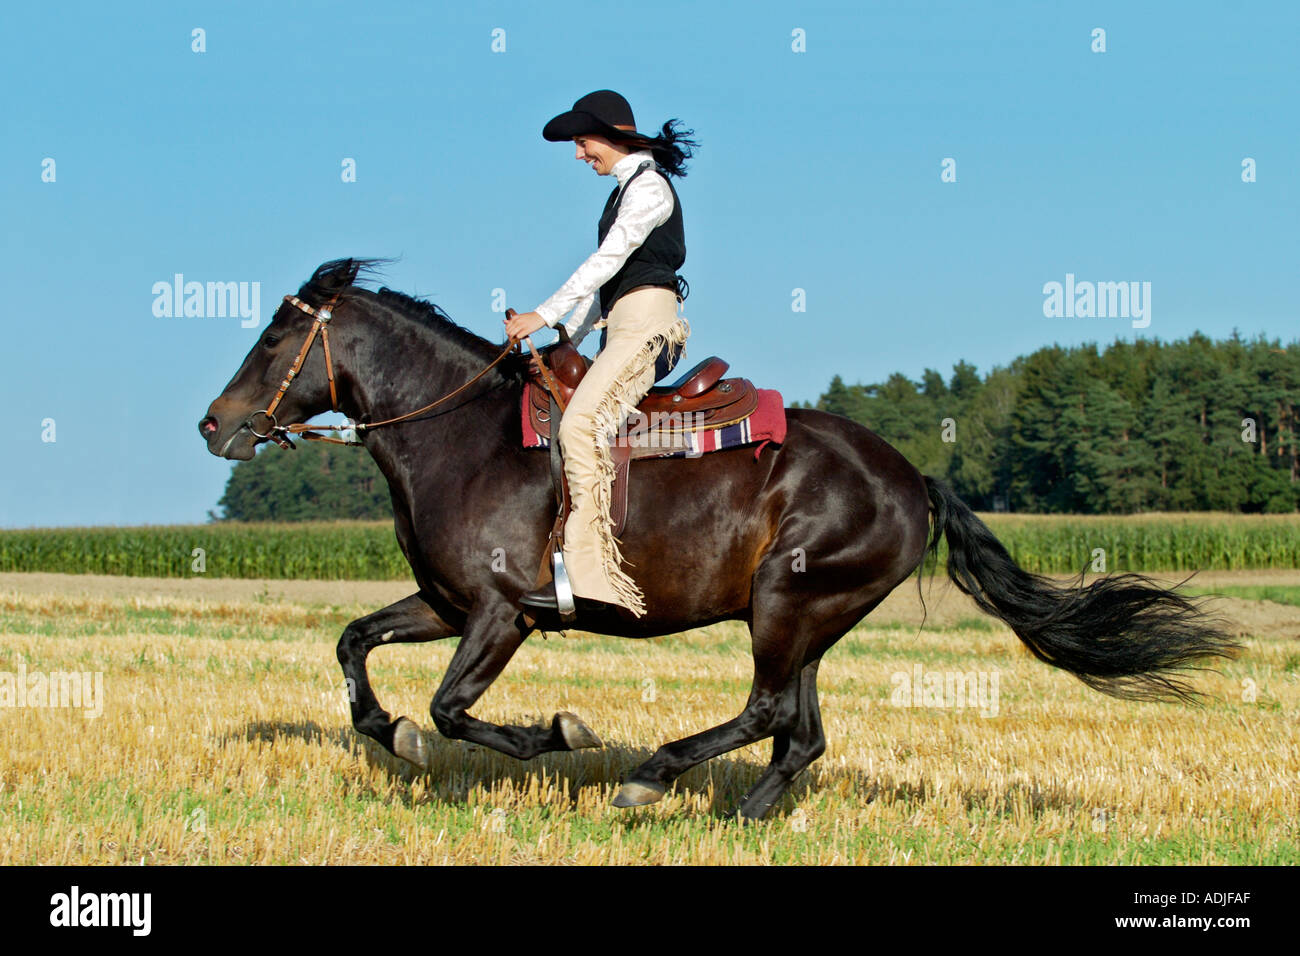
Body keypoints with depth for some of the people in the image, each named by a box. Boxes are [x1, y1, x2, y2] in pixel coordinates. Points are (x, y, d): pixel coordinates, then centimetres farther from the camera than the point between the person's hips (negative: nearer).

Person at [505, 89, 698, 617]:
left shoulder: (648, 186, -7)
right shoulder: (627, 188, 23)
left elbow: (607, 260, -15)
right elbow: (606, 273, 24)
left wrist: (546, 315, -17)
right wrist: (568, 339, 17)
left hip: (647, 321, -11)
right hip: (624, 327, 11)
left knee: (580, 423, -26)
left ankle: (588, 573, -34)